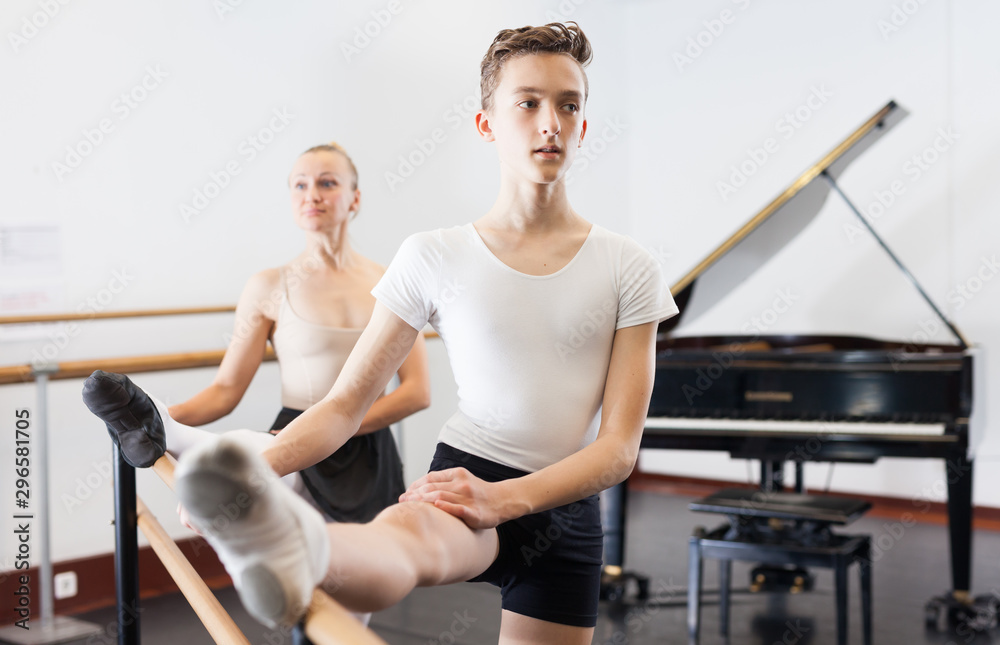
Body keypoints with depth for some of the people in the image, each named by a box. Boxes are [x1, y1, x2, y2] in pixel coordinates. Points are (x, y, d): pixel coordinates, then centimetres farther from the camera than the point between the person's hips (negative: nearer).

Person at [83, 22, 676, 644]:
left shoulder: (628, 268, 1)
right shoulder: (435, 258, 1)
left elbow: (620, 447, -5)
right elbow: (346, 402, 0)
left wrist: (504, 498, -22)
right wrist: (260, 465, -21)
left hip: (567, 509, 3)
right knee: (404, 535, -38)